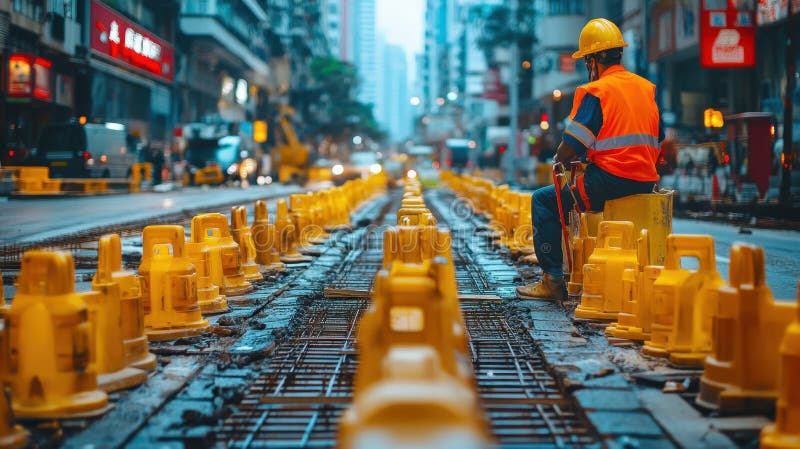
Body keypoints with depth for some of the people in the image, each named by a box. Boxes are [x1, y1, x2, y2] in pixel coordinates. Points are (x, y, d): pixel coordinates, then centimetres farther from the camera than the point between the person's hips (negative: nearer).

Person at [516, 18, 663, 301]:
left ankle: (553, 280, -1)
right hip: (646, 183, 8)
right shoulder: (647, 87, 14)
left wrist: (560, 161, 13)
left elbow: (570, 146, -10)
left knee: (543, 200, 5)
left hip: (611, 181, -8)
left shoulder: (595, 91, -8)